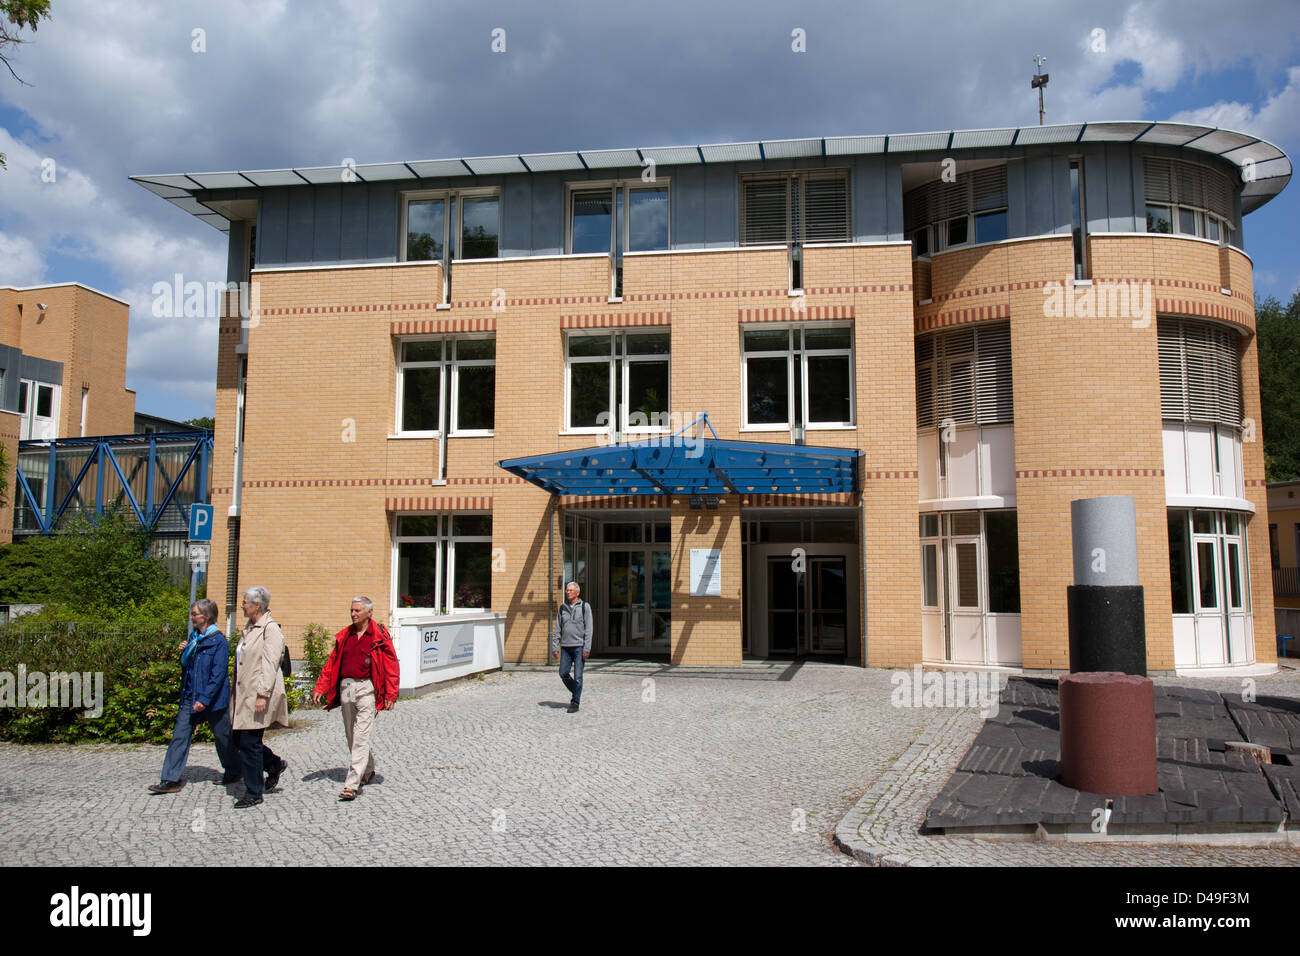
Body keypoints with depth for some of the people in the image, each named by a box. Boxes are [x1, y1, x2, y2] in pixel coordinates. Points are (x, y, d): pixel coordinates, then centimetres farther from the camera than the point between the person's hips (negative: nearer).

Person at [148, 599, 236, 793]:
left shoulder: (219, 642, -15)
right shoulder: (194, 637, 9)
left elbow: (218, 674, -19)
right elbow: (186, 666, 19)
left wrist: (204, 699, -23)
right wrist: (184, 653, -1)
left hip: (213, 699, -7)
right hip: (190, 697, 7)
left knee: (223, 737, 8)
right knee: (180, 736, 0)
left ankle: (234, 771, 28)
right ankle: (171, 781, 3)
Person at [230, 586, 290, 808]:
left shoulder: (270, 629, -13)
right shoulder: (249, 628, 16)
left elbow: (270, 664, -19)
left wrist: (262, 695, -23)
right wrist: (236, 693, 20)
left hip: (257, 696, -9)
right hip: (243, 694, 9)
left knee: (249, 744, -4)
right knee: (239, 740, 11)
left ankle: (253, 794, 7)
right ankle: (275, 764, 29)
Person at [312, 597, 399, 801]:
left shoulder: (379, 636, -4)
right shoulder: (344, 636, 12)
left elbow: (391, 665, -4)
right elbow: (331, 663, 14)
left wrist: (391, 694, -9)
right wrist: (320, 688, 6)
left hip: (367, 688, -6)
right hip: (346, 687, 6)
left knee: (361, 736, -9)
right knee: (351, 735, 15)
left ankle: (352, 784, -10)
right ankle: (368, 769, 36)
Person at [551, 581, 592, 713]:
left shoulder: (585, 607, -1)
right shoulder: (563, 608, 10)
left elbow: (588, 629, -5)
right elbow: (558, 629, 11)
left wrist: (587, 648, -12)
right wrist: (555, 647, 4)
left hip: (579, 646, -4)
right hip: (566, 647, 4)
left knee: (577, 676, -3)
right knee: (563, 673, 1)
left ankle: (575, 703, 5)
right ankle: (576, 693, 24)